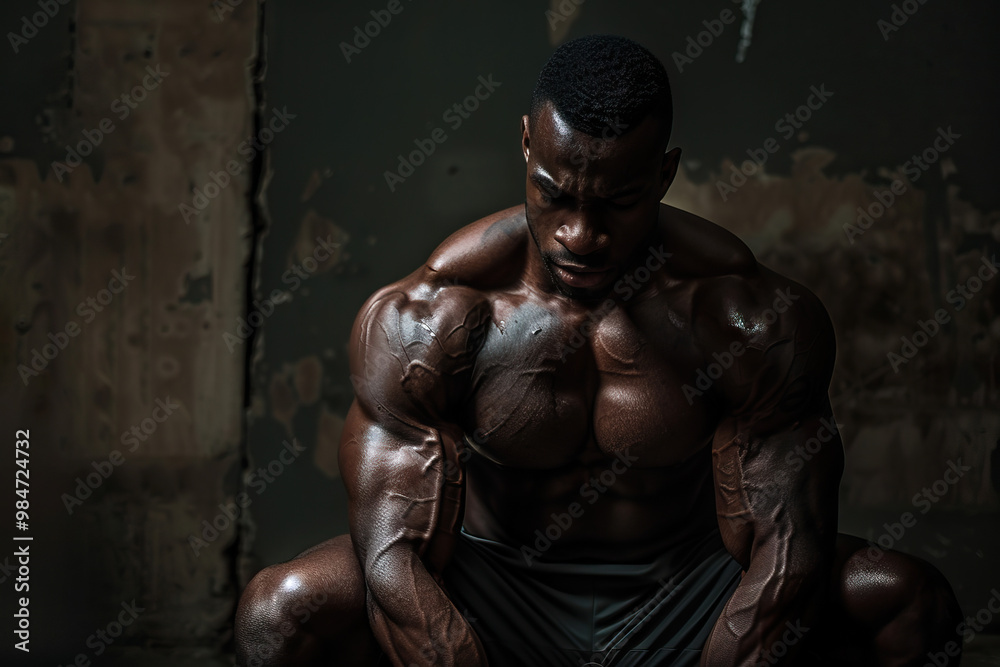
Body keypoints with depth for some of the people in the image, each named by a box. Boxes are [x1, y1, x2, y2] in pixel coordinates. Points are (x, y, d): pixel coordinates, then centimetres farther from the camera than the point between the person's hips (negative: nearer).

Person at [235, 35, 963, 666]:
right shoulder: (423, 319, -18)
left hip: (681, 599, 1)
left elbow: (786, 556, -19)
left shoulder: (755, 319, -16)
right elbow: (393, 558, -23)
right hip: (494, 594, -1)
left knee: (911, 601, -23)